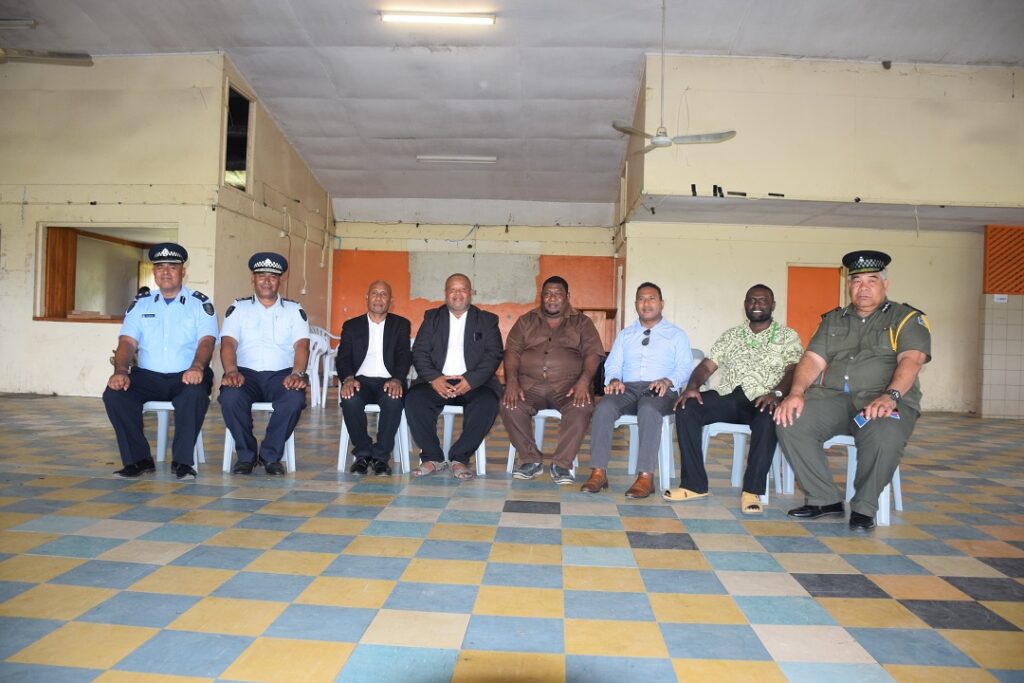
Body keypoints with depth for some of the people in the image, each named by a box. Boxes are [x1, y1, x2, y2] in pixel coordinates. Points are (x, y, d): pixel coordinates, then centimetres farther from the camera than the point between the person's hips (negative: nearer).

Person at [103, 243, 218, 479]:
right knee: (114, 393, -25)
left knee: (196, 393, -36)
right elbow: (127, 341, 5)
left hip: (186, 377, -3)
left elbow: (207, 340, -8)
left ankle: (182, 461, -20)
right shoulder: (140, 303, 14)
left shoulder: (200, 303, 6)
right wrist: (121, 371, -15)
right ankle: (138, 459, -12)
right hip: (147, 376, 3)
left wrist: (197, 367, -29)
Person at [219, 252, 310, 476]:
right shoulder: (238, 308, 15)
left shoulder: (294, 310, 14)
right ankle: (246, 455, -9)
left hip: (282, 374, 0)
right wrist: (231, 371, -20)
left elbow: (301, 345, 1)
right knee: (230, 397, -33)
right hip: (247, 373, 0)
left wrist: (297, 374, -19)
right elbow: (228, 343, 1)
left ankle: (271, 455, -12)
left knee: (295, 398, -33)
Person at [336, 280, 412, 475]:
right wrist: (348, 378, -17)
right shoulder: (351, 326, 17)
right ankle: (362, 453, -15)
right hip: (361, 380, 1)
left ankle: (381, 456, -20)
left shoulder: (401, 324, 15)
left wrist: (397, 380, -19)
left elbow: (404, 357, 2)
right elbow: (343, 358, 6)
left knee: (393, 400, -35)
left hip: (388, 381, -1)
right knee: (350, 399, -33)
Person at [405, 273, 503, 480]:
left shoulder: (487, 320, 12)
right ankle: (433, 457, -13)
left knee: (487, 403, -32)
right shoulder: (432, 317, 16)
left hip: (474, 383, -1)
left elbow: (494, 354, 0)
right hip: (437, 382, 1)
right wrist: (433, 378, -13)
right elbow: (419, 352, 6)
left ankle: (460, 458, -17)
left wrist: (471, 380, -16)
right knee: (414, 399, -27)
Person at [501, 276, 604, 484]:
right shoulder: (526, 321, 17)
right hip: (530, 384, 1)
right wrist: (512, 380, -13)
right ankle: (531, 460, -13)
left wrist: (584, 381, -19)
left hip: (568, 386, -1)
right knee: (509, 405, -30)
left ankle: (562, 464, -20)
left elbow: (592, 354, 1)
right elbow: (512, 351, 6)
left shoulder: (582, 323, 14)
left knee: (582, 407, -34)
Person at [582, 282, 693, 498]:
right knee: (604, 406, -31)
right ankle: (598, 472, -32)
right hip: (628, 388, 3)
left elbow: (685, 368, 5)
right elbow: (612, 364, 16)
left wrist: (668, 381, -16)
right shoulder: (625, 335, 27)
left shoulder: (677, 335, 18)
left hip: (660, 391, -2)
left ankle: (645, 476, -39)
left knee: (648, 409, -39)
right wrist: (615, 380, -8)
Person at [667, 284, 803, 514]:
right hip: (728, 398, 3)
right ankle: (694, 485, -19)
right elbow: (707, 365, 13)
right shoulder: (730, 335, 22)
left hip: (762, 402, -3)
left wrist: (777, 393, -26)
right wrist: (692, 386, -10)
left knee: (769, 419, -39)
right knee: (686, 408, -23)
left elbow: (793, 371, -4)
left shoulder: (787, 336, 12)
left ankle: (752, 491, -28)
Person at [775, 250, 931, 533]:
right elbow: (813, 359, 9)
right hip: (835, 397, 4)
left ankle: (864, 508, -12)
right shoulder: (833, 320, 21)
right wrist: (796, 392, -12)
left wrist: (890, 396, -29)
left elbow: (911, 360, -9)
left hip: (888, 401, -3)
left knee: (884, 436, -37)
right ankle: (825, 499, -8)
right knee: (789, 421, -24)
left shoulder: (906, 318, 9)